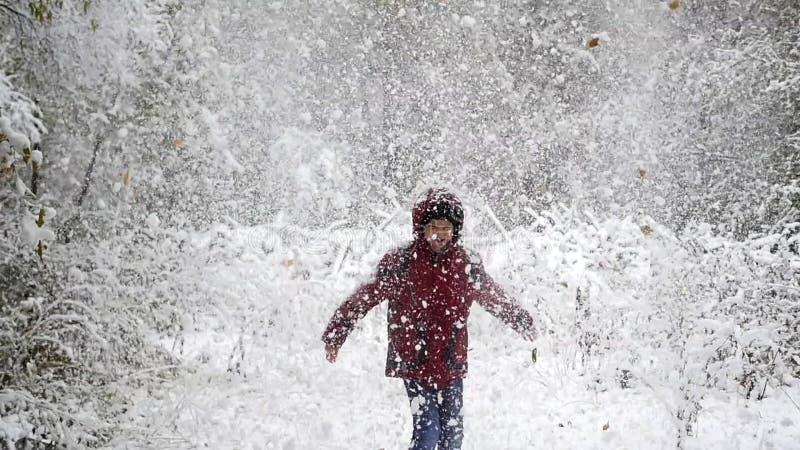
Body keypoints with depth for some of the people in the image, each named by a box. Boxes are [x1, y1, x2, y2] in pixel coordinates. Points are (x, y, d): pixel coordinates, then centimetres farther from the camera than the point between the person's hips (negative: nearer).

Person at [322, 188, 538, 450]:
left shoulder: (467, 265, 2)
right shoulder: (400, 263, -8)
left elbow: (496, 299, 18)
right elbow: (364, 298, -6)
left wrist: (524, 323, 30)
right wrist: (335, 335, -11)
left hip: (451, 365, 4)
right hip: (415, 365, -4)